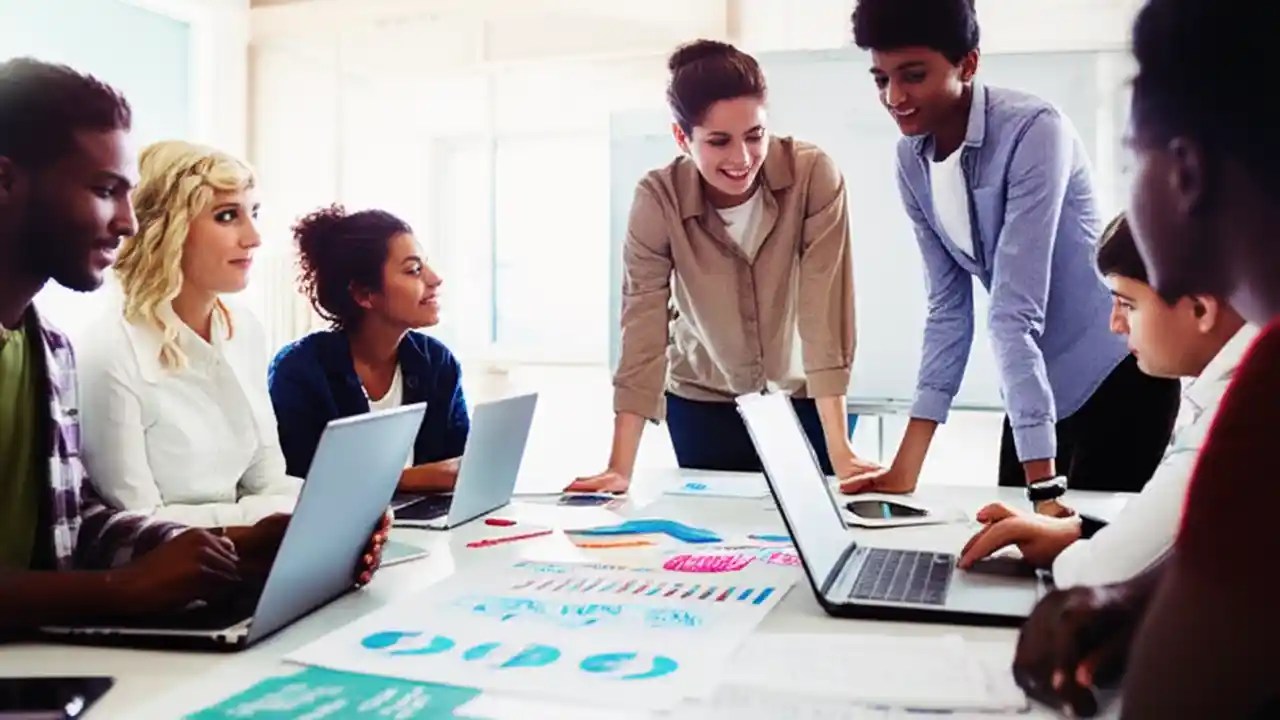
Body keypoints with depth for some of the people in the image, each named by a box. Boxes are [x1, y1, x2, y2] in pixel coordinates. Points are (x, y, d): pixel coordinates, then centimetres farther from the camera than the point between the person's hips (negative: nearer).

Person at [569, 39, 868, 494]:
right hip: (701, 402, 1)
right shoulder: (658, 199, -21)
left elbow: (825, 316, -25)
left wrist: (839, 453, -31)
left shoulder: (814, 176, -23)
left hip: (802, 399, 0)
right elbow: (643, 334, -22)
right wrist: (620, 469, -28)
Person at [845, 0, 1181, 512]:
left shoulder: (1033, 130, -24)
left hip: (1116, 371, -6)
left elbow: (1015, 309, -31)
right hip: (1034, 380, 6)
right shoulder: (912, 159, -5)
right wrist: (907, 466, -9)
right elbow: (947, 307, -3)